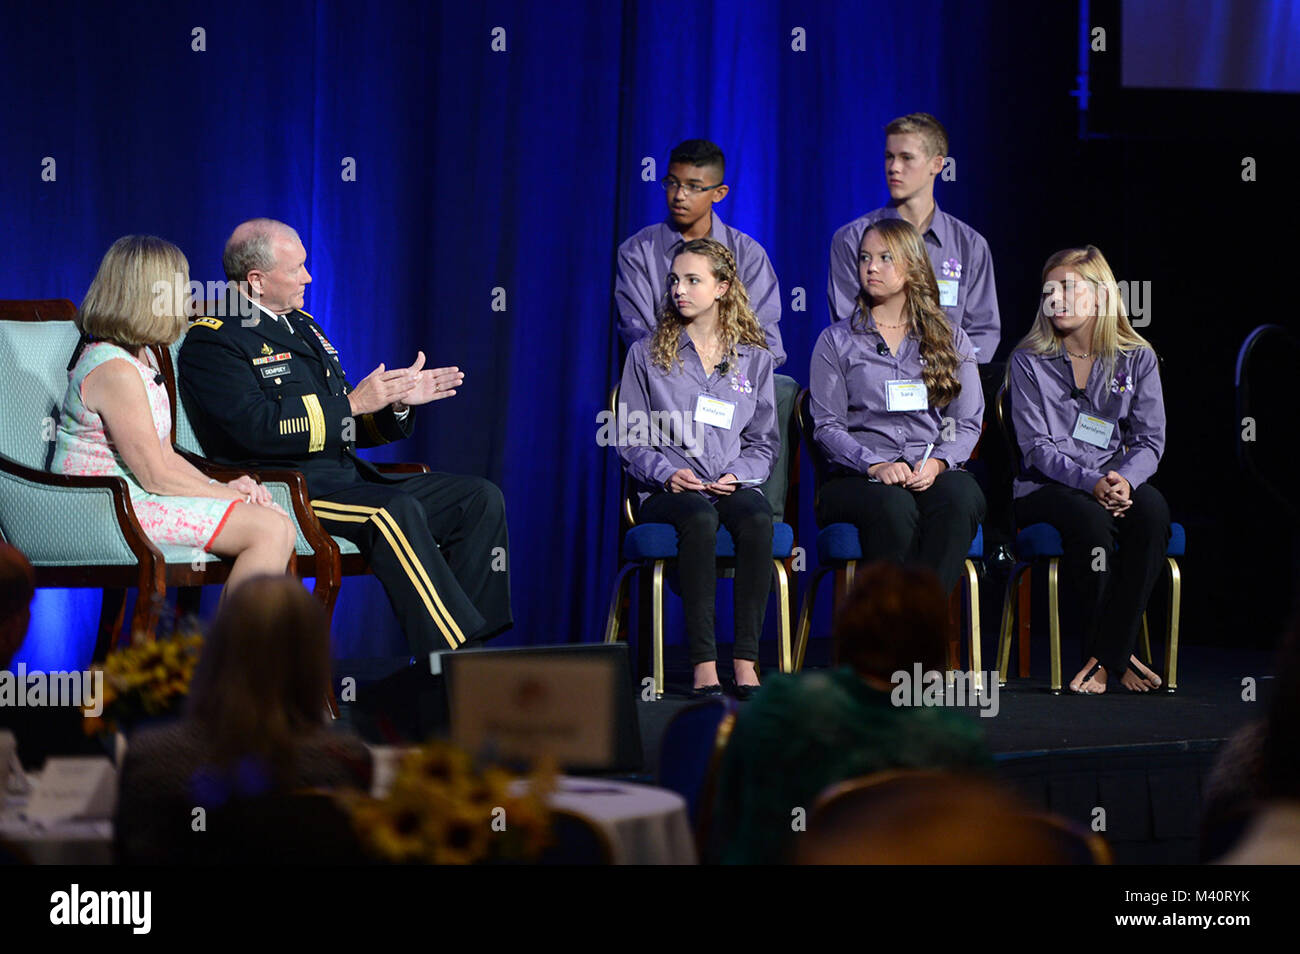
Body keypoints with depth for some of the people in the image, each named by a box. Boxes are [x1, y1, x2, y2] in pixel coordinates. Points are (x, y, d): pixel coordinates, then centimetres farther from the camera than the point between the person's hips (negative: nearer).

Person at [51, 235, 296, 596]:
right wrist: (228, 494, -6)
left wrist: (222, 486, 0)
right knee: (268, 530, -19)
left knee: (279, 525, -3)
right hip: (113, 509, -10)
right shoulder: (115, 371, -17)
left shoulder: (140, 360, 16)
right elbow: (155, 475, -16)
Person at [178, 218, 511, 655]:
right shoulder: (211, 339, -6)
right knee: (394, 511, -35)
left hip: (346, 475, 9)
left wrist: (398, 402, 4)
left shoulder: (301, 325, 23)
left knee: (481, 499, -4)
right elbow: (257, 427, -21)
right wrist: (351, 403, -19)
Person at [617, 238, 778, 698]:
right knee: (699, 517, -37)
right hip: (668, 489, -1)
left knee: (757, 517, -35)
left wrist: (738, 475, -6)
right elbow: (630, 440, 9)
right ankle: (704, 664, -40)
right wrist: (667, 472, -10)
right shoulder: (647, 354, 12)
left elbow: (764, 443, 15)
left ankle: (746, 661, -36)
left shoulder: (754, 358, 15)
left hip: (733, 484, 1)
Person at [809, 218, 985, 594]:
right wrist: (875, 465, -14)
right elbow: (827, 426, 4)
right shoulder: (836, 341, 13)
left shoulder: (951, 340, 18)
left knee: (962, 496, -35)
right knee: (893, 506, -37)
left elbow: (968, 422, 11)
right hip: (858, 477, -1)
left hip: (934, 473, 1)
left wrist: (936, 463, -10)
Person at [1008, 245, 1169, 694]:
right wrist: (1090, 483, -22)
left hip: (1116, 483, 2)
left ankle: (1104, 656, -27)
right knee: (1090, 520, -37)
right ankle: (1117, 655, -20)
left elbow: (1150, 440, 4)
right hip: (1045, 486, -2)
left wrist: (1124, 479, -19)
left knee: (1151, 509, -33)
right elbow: (1036, 446, -5)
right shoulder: (1028, 361, 4)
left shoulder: (1137, 359, 9)